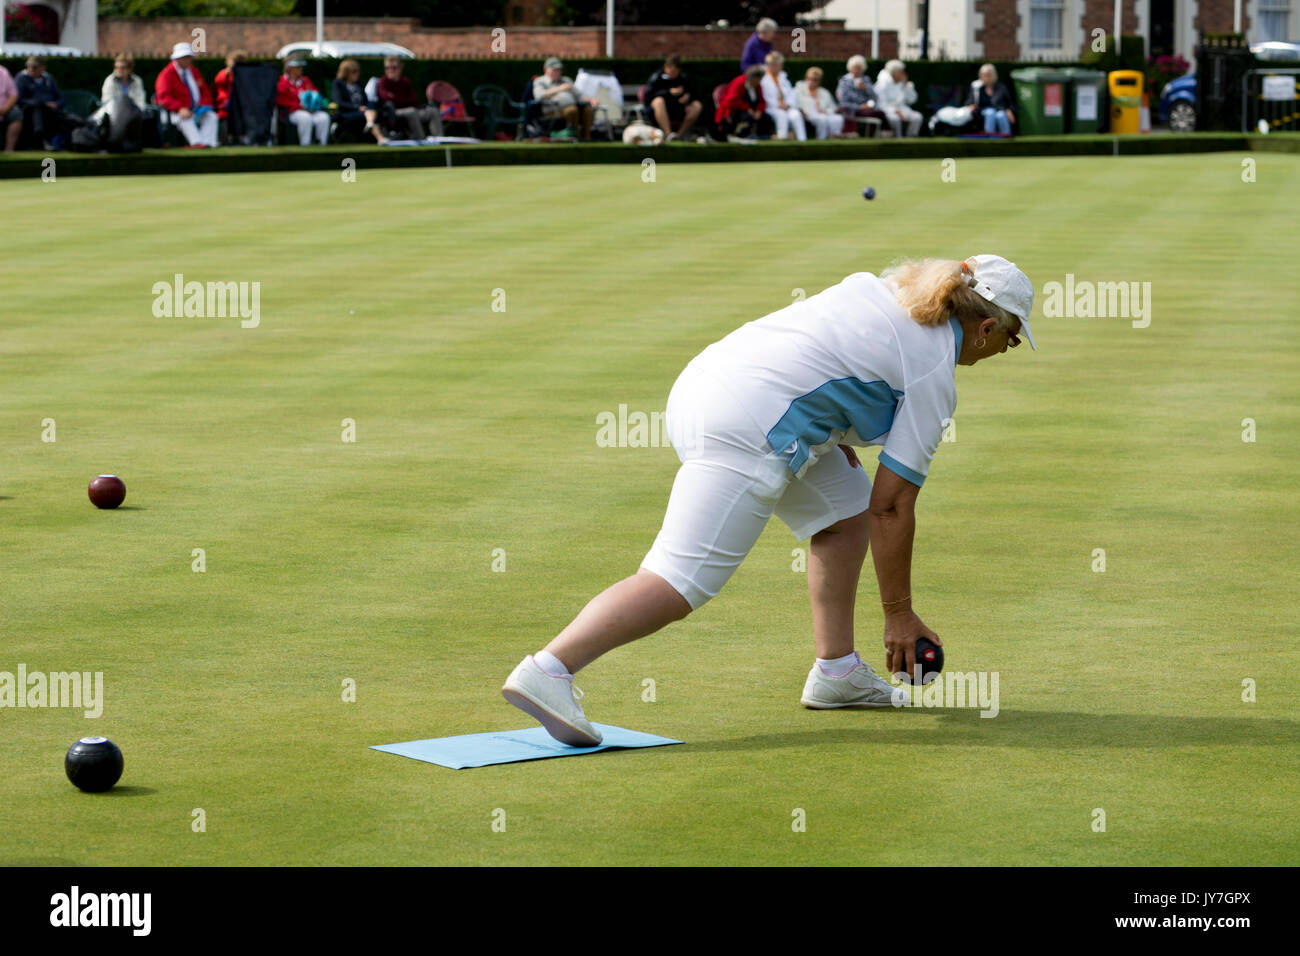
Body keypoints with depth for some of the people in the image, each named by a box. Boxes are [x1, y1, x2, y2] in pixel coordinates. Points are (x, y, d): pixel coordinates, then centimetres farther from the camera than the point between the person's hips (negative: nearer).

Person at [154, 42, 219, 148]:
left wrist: (204, 106, -5)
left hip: (196, 111, 6)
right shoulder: (167, 74, -5)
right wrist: (180, 109, -34)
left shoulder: (194, 72, 16)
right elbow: (164, 97, -18)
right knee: (185, 119, -38)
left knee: (212, 116, -21)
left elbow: (205, 92, 19)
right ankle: (197, 142, -56)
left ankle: (207, 142, -40)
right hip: (176, 113, -6)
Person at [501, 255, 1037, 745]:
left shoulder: (876, 287, 18)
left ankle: (836, 673, 23)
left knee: (847, 505, 21)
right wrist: (899, 615, 5)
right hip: (745, 431, -10)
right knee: (683, 582, -12)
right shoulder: (933, 378, -2)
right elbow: (893, 506, -2)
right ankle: (547, 671, -22)